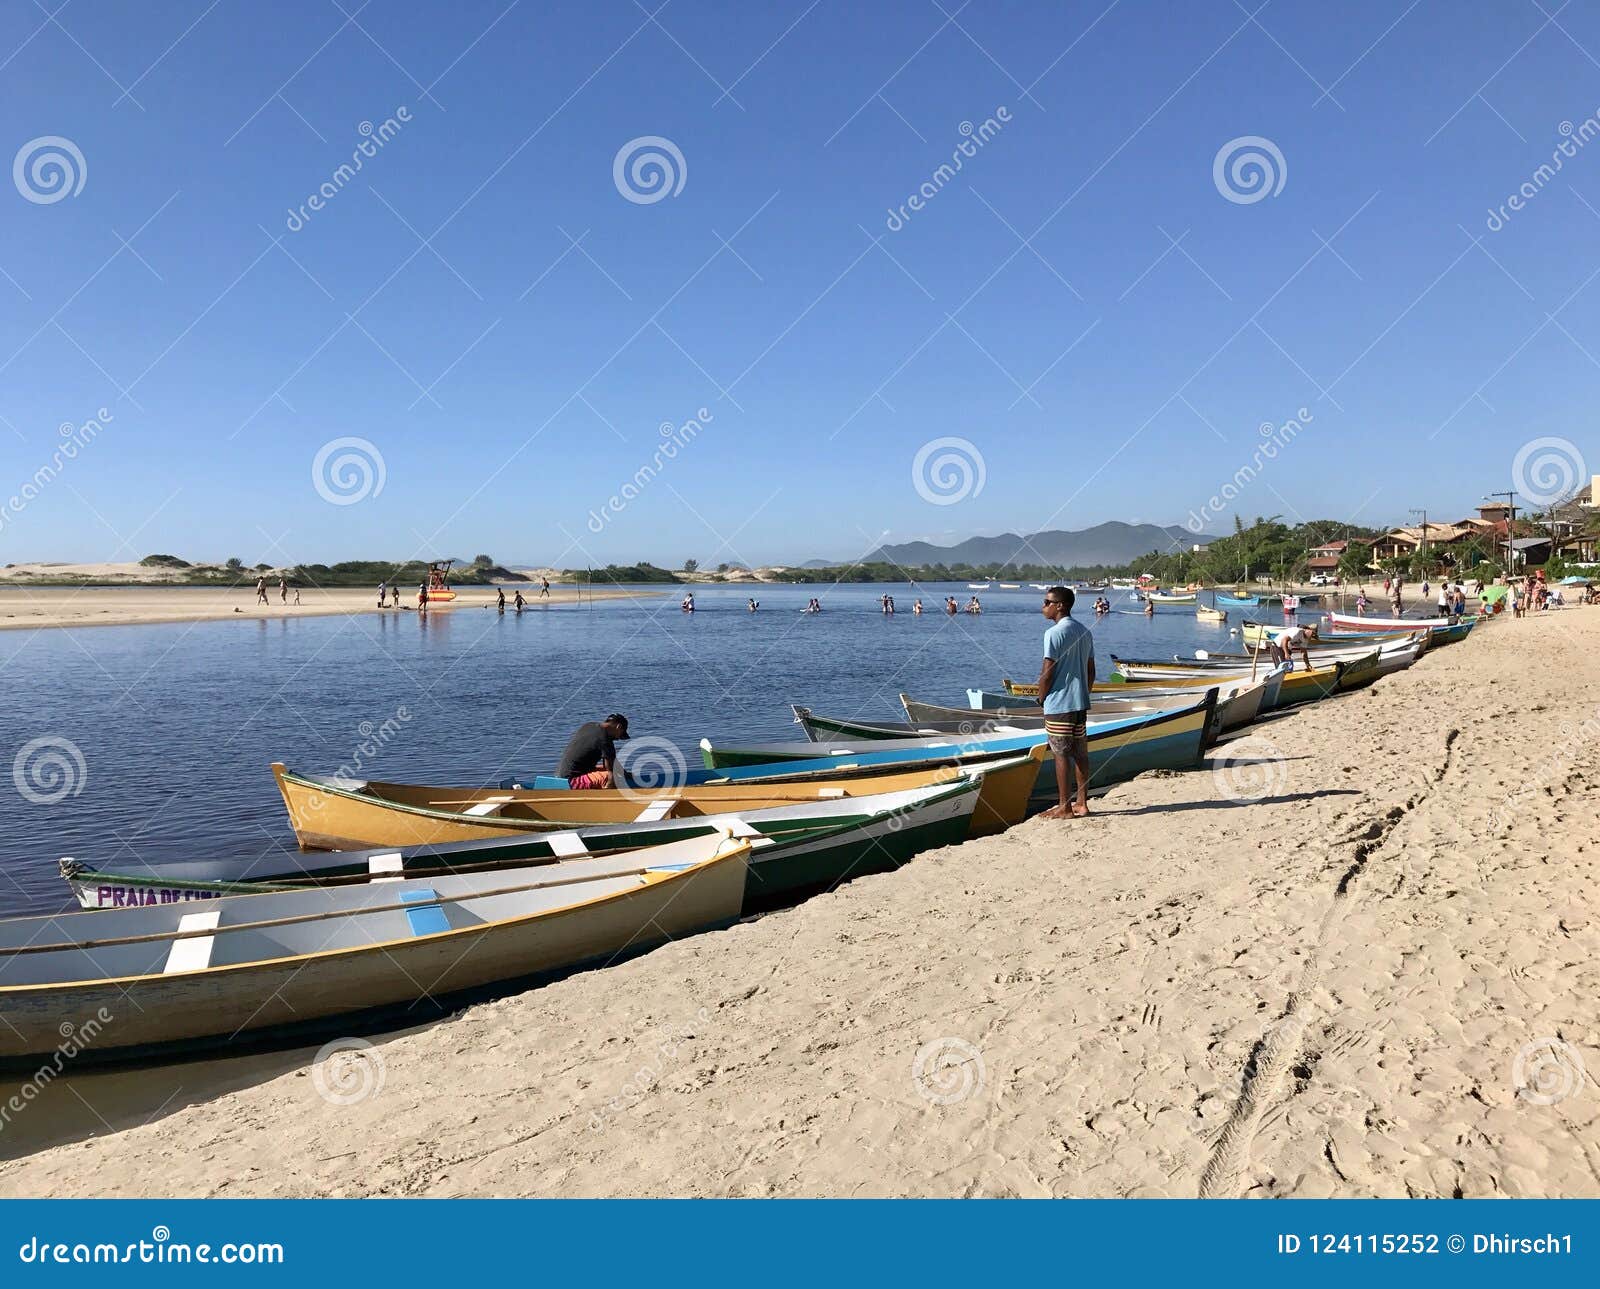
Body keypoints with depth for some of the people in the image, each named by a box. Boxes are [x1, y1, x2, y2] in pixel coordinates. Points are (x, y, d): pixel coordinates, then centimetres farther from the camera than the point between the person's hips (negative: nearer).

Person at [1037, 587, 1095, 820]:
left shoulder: (1054, 633, -15)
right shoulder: (1085, 632, 10)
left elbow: (1047, 672, -16)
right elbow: (1091, 671, 13)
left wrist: (1041, 698, -3)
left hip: (1058, 705, -8)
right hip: (1080, 703, 8)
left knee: (1061, 755, -2)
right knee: (1080, 752, 11)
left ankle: (1064, 807, 3)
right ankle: (1081, 803, 18)